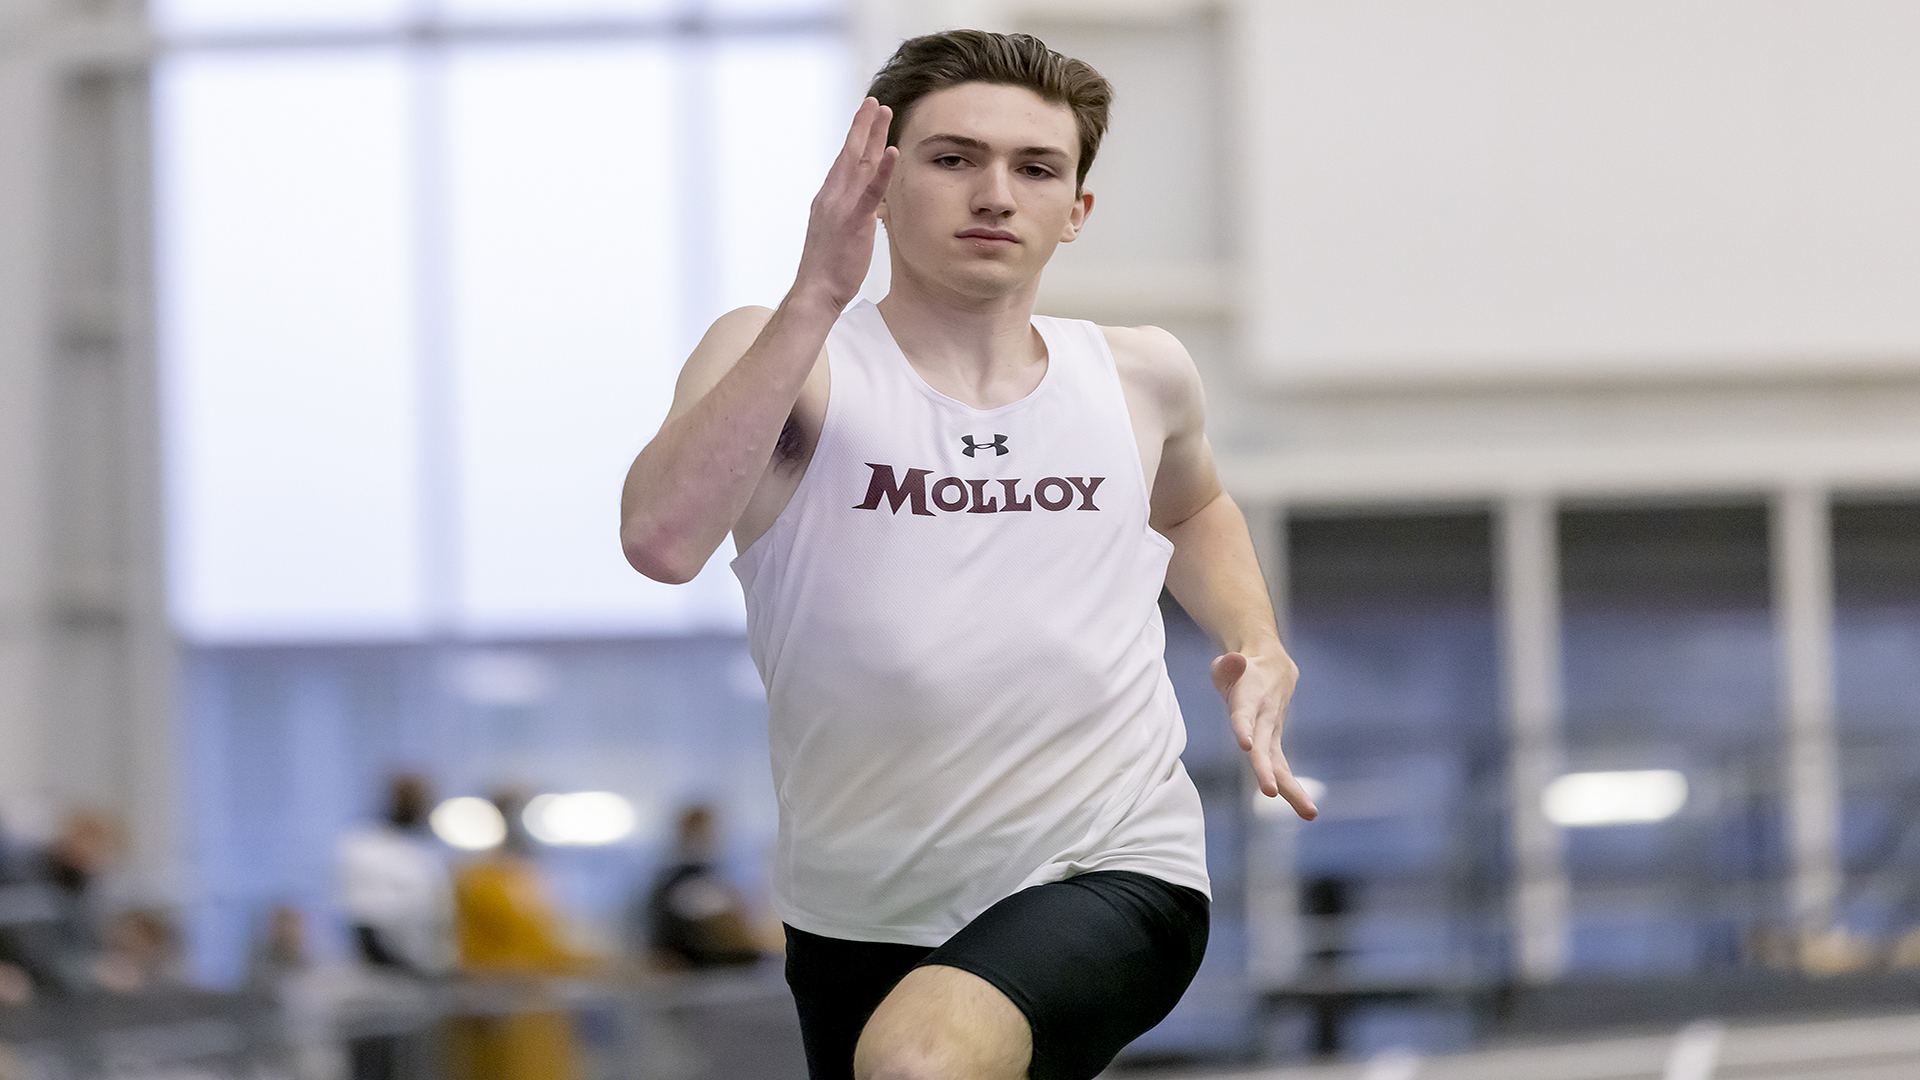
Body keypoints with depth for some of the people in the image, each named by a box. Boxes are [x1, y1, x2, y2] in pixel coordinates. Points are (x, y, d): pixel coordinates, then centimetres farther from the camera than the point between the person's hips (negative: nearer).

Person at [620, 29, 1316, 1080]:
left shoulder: (1140, 377, 4)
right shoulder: (782, 355, -7)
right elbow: (661, 541, -27)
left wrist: (1258, 650, 9)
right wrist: (816, 297, -29)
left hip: (1108, 875, -1)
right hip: (855, 913, 1)